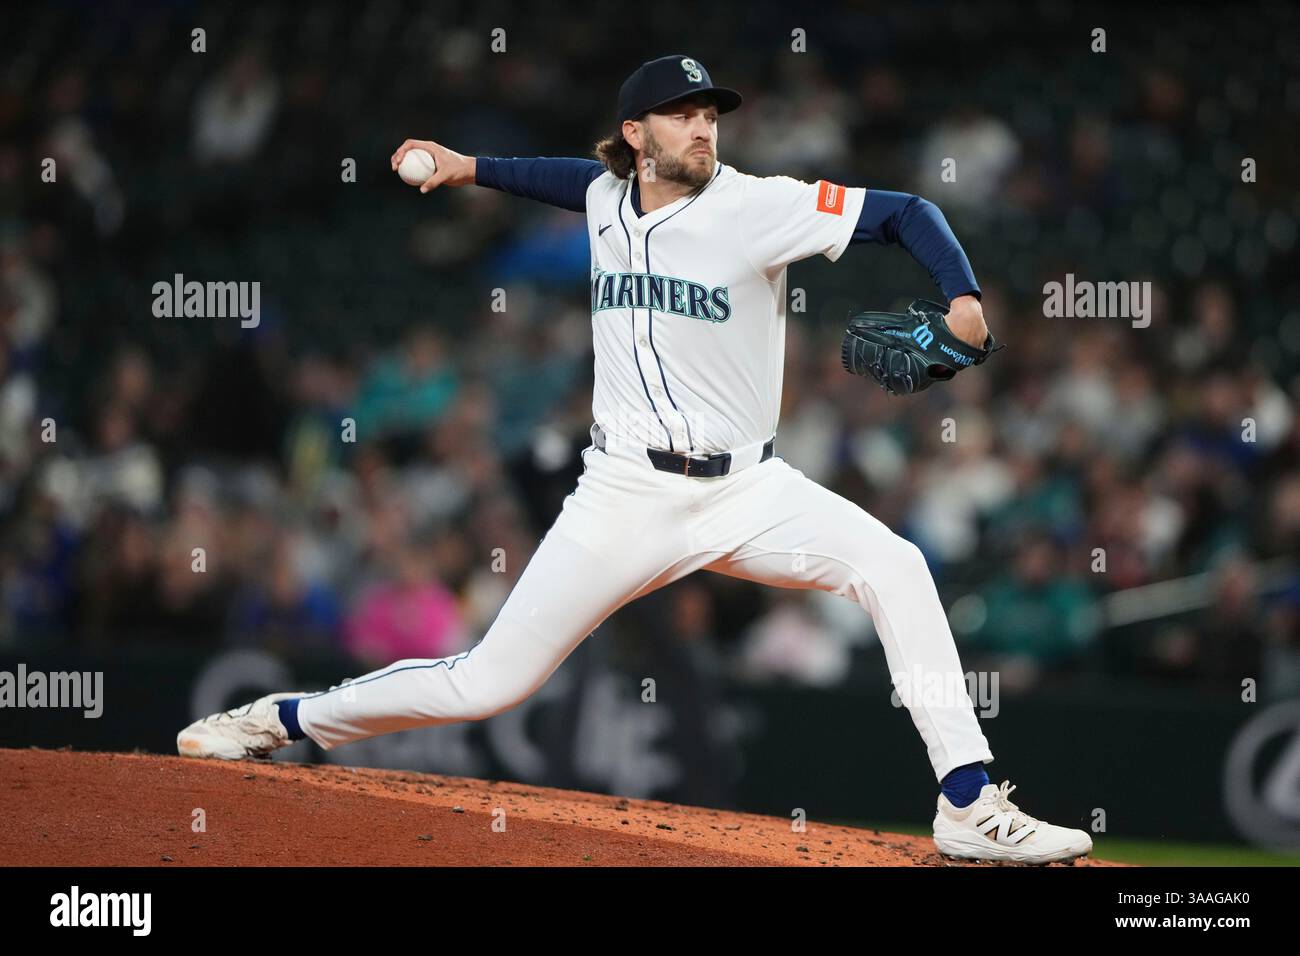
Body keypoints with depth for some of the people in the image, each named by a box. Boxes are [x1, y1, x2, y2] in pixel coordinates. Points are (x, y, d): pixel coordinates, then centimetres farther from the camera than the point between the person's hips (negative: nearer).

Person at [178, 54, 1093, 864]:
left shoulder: (754, 206, -9)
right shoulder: (607, 200, 5)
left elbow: (906, 212, -12)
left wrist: (964, 300, -27)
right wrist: (470, 168, 27)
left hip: (745, 490, -2)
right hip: (625, 495, 2)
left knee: (894, 567, -25)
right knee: (490, 681, -1)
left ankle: (969, 806, -22)